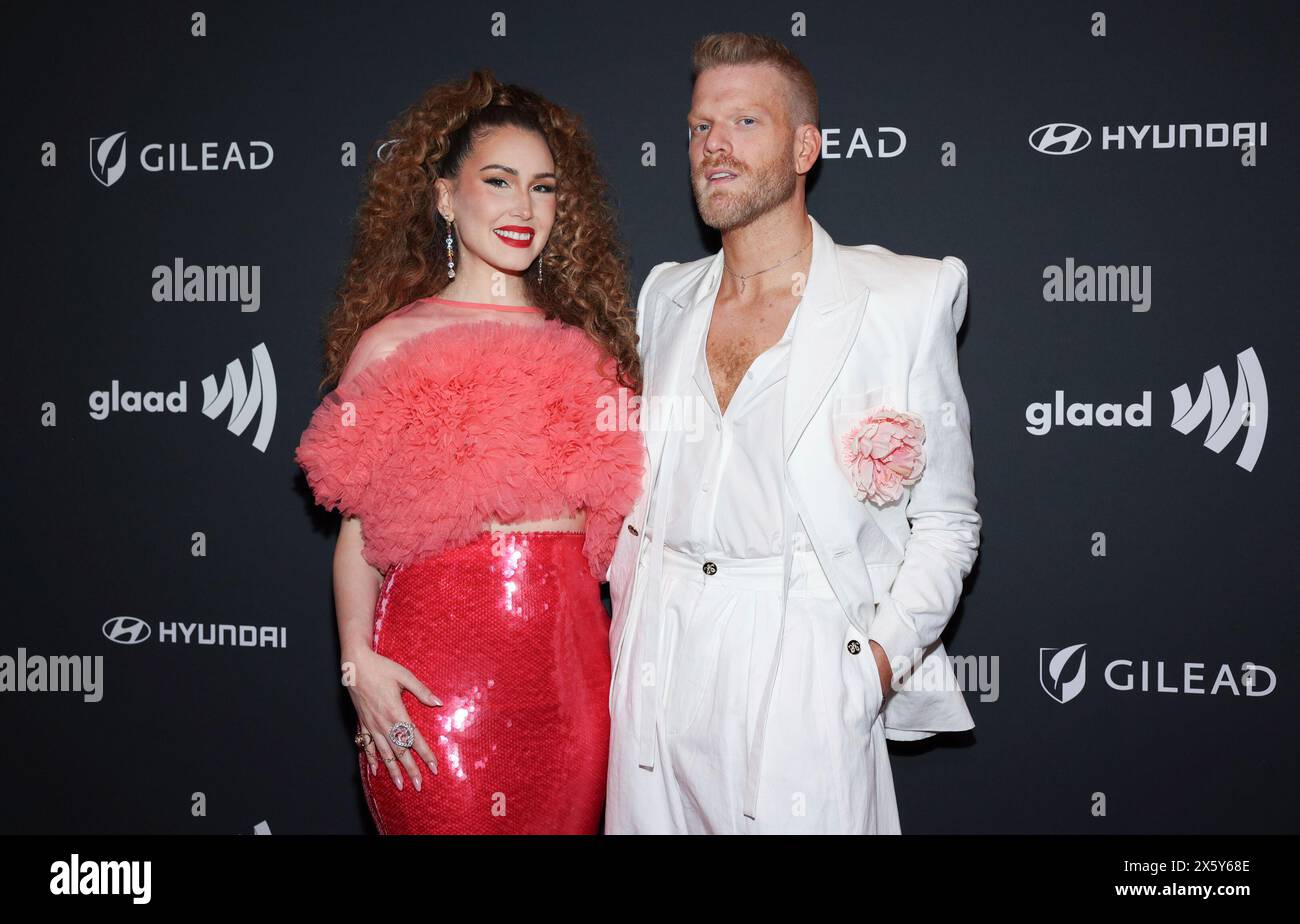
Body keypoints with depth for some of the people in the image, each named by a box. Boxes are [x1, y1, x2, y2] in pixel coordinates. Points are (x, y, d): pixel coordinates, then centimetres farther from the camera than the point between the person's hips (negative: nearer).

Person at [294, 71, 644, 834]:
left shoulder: (589, 343, 12)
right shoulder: (392, 344, 3)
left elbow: (617, 518, 13)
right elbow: (357, 527, -1)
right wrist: (359, 661, -12)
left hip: (572, 655, 3)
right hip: (438, 655, -3)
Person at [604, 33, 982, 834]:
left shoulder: (904, 300, -4)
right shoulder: (668, 297, 11)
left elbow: (946, 522, -1)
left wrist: (880, 659, -12)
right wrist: (629, 605, 9)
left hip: (801, 676, -4)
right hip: (655, 666, 5)